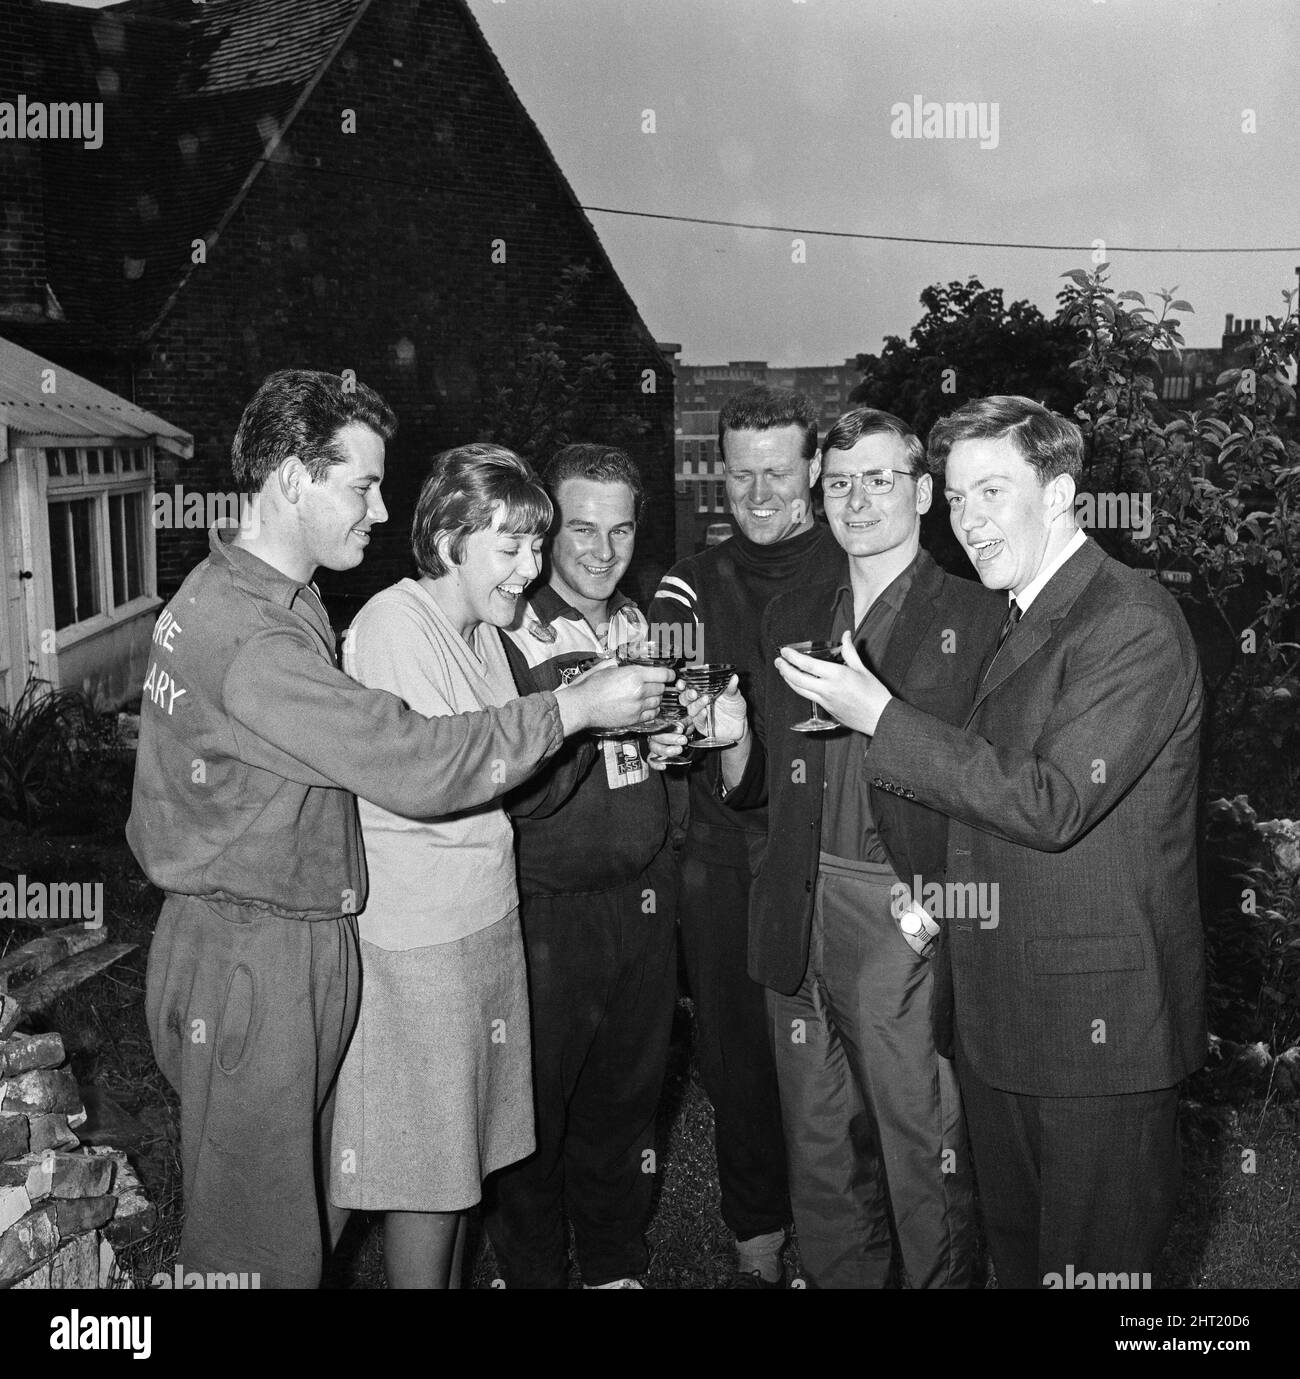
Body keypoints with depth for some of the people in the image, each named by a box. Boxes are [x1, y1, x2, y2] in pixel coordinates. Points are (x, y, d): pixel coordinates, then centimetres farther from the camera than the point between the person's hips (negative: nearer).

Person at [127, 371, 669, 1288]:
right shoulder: (247, 635, -24)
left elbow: (352, 738, 14)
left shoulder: (240, 595, 11)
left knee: (311, 1208, 19)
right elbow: (412, 764, -27)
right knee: (261, 1245, 5)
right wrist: (574, 707, -18)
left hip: (294, 943, 10)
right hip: (253, 960, -10)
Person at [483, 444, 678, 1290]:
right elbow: (521, 797, -17)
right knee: (537, 1103, 7)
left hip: (645, 898, 6)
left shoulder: (642, 625, 8)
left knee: (628, 1095, 17)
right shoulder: (513, 636, -12)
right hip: (551, 909, -5)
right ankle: (533, 1269, 29)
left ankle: (615, 1262, 36)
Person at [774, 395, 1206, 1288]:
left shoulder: (1133, 624, -17)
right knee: (1016, 1252, 21)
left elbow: (1052, 803, -24)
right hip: (1004, 1005, 9)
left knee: (1092, 1265, 6)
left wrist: (884, 719, -22)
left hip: (1096, 1016, -9)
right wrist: (942, 889, 7)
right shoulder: (1021, 619, 14)